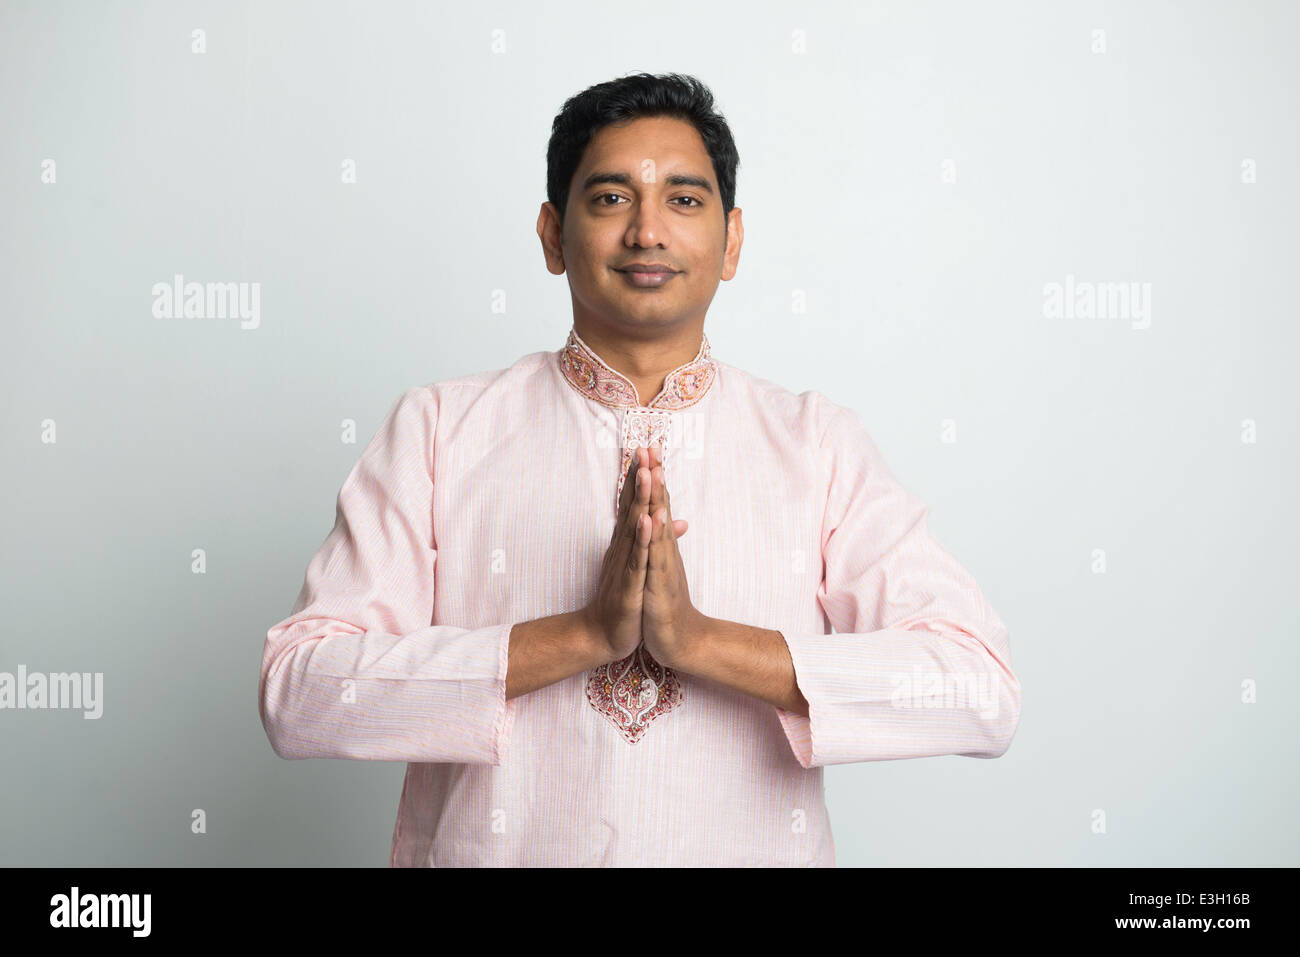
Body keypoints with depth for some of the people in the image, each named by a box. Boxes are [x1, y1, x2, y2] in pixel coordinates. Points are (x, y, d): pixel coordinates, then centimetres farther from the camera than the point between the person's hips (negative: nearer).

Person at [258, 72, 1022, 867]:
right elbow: (299, 691, -13)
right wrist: (583, 634, -22)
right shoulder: (437, 429, -5)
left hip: (754, 847, 1)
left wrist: (703, 638, -21)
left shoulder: (818, 443, -4)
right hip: (486, 851, 0)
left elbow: (985, 691, -13)